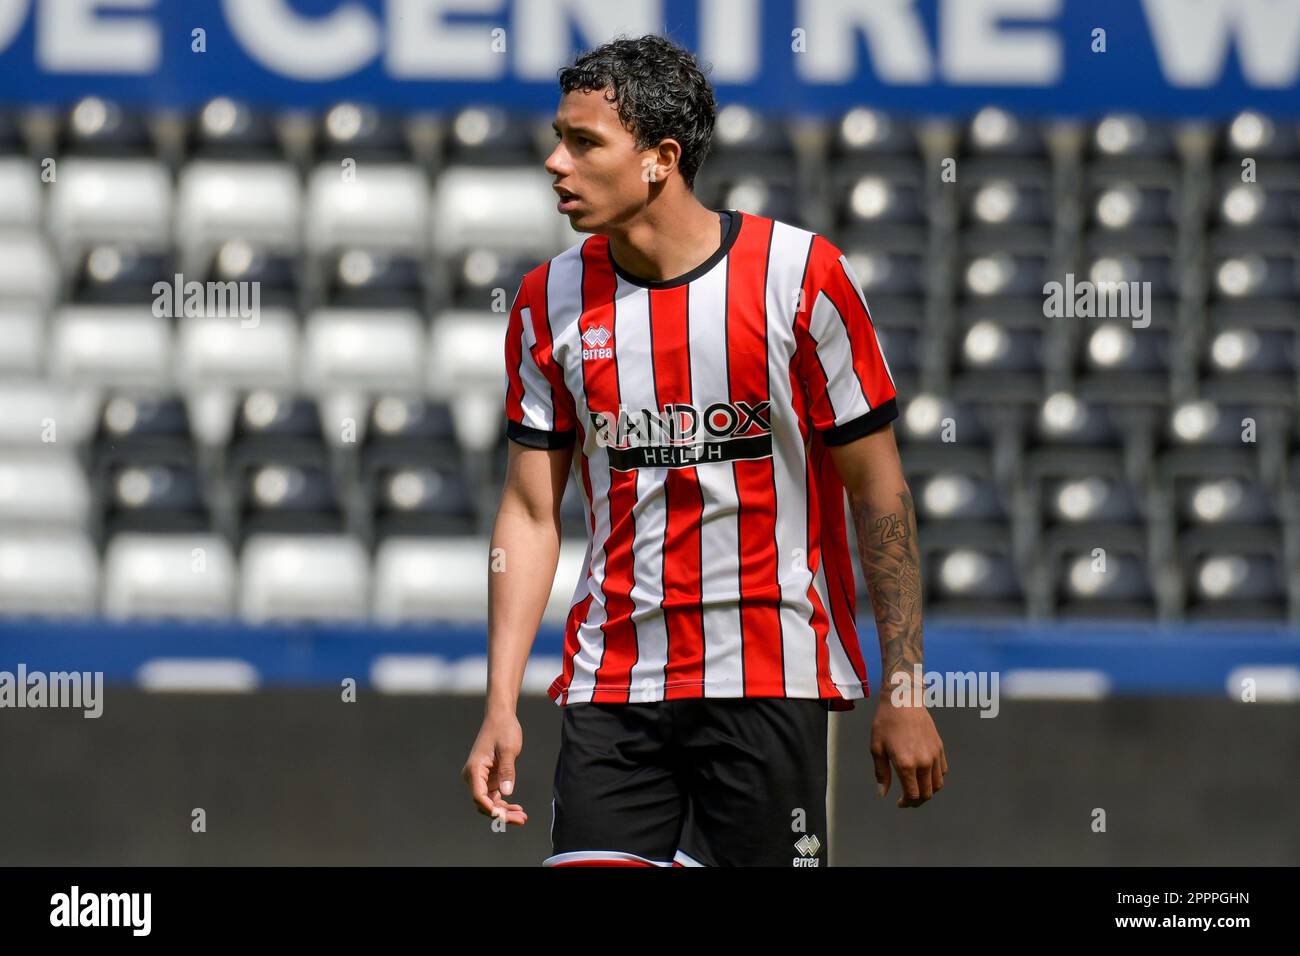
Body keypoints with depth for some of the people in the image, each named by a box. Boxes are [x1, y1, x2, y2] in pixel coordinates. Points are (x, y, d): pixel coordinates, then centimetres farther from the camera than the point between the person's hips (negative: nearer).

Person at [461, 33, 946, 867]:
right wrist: (501, 707, 1)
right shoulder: (552, 301, 4)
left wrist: (904, 692, -5)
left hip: (770, 684, -3)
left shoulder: (802, 274, -7)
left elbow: (879, 491, -2)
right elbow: (532, 510, 8)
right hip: (612, 689, 3)